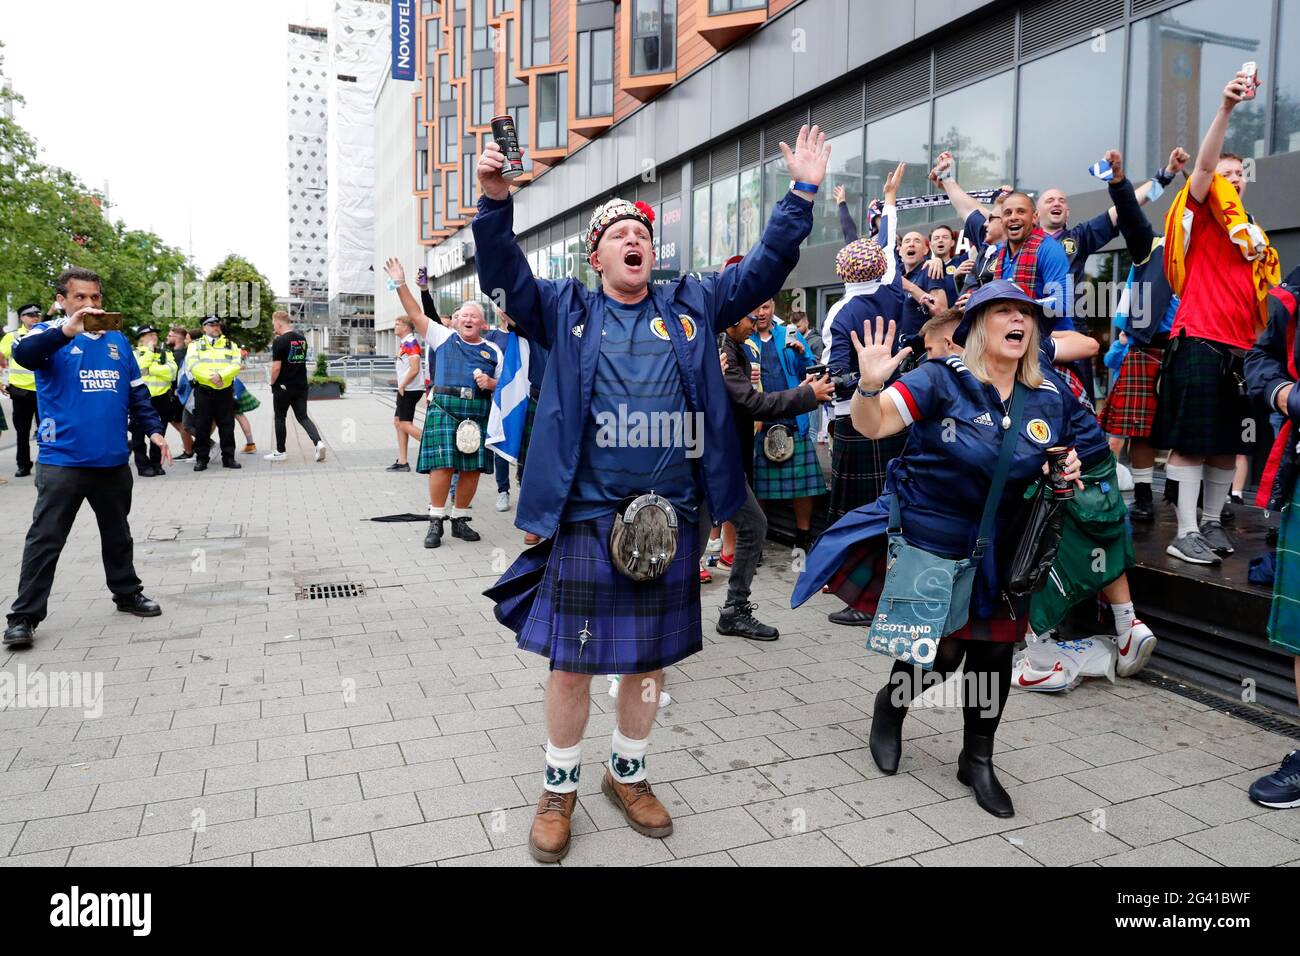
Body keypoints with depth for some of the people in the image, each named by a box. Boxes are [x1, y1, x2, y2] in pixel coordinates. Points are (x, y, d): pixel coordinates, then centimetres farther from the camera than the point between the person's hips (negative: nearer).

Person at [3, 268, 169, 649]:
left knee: (118, 534, 18)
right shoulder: (51, 334, -3)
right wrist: (67, 330, -41)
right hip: (62, 460, -4)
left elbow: (137, 392, 16)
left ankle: (127, 593, 32)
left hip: (113, 460, 4)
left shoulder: (117, 340, 10)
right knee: (45, 540, -1)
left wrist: (153, 429, 6)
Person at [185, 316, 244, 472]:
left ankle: (228, 457, 12)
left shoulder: (230, 345, 11)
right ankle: (201, 459, 9)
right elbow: (193, 366, -7)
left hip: (225, 390, 1)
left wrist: (221, 375, -19)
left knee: (227, 426, 4)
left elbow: (236, 365, -3)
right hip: (203, 390, -1)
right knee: (202, 426, 1)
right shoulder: (195, 345, 7)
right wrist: (211, 377, -19)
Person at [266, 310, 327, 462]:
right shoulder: (302, 338, 8)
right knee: (302, 416, 8)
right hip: (301, 385, 6)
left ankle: (280, 452, 16)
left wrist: (272, 383, -3)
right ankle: (318, 442, -14)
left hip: (283, 387, -6)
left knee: (280, 418, 9)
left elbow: (276, 367, -19)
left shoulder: (279, 341, -15)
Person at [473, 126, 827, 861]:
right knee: (574, 658, 6)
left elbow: (764, 269, 8)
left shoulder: (692, 306, 10)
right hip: (586, 516, -2)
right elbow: (505, 273, -6)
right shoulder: (565, 308, 6)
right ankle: (561, 788, 28)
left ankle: (629, 774, 37)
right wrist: (496, 202, -22)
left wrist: (801, 195, 0)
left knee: (651, 657, 15)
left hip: (672, 515, 3)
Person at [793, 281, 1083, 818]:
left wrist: (1067, 470, -6)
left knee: (994, 651, 9)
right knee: (941, 652, -1)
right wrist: (870, 384, -42)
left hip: (994, 551, 5)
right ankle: (890, 706, 35)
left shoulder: (1051, 400, 0)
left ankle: (978, 760, 32)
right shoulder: (942, 380, -14)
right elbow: (872, 425, -22)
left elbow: (1063, 455, 17)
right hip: (925, 539, -4)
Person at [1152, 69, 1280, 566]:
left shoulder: (1252, 232, 20)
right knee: (1192, 442, -7)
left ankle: (1212, 523, 20)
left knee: (1228, 444, 9)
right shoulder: (1202, 214, 4)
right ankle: (1185, 533, -4)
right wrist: (1226, 107, -26)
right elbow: (1204, 163, -15)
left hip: (1241, 349, 7)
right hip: (1200, 344, -7)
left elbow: (1258, 294, 23)